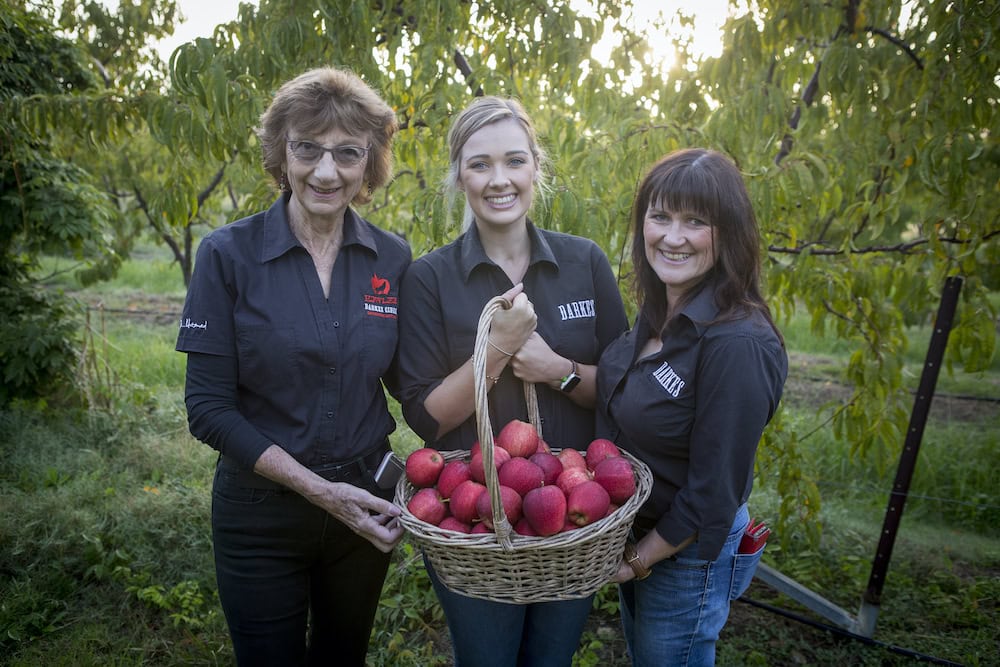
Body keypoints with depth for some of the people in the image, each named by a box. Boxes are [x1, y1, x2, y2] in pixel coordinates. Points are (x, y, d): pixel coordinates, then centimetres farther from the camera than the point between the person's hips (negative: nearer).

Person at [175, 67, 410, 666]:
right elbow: (208, 407, -13)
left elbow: (407, 380, 2)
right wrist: (318, 489, -19)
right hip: (262, 514, -2)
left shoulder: (391, 259, -5)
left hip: (366, 507, 3)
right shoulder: (228, 254, -13)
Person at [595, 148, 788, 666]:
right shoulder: (656, 316, -4)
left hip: (688, 555, -7)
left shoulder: (738, 344, -29)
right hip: (634, 537, 8)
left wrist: (638, 560, -14)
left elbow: (713, 495, -24)